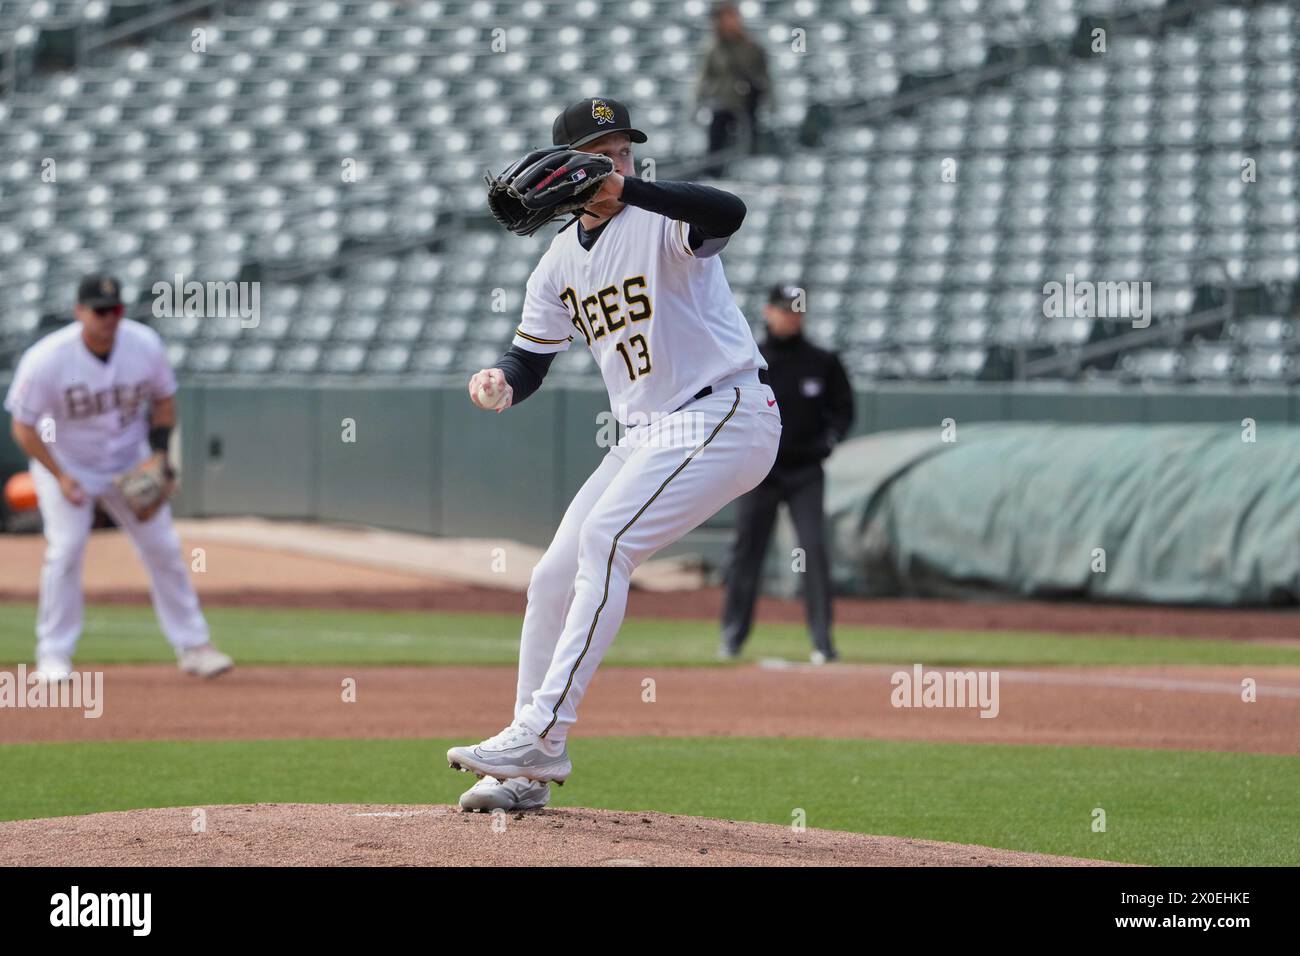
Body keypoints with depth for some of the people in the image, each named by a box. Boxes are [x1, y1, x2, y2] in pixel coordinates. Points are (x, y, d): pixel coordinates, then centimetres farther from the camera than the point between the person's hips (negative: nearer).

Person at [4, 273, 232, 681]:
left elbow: (164, 401, 1)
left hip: (130, 464, 3)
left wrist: (160, 453, -12)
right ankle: (53, 655, -2)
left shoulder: (145, 345, -17)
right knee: (65, 548, -15)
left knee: (163, 548, 2)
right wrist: (60, 477, -25)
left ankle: (192, 646, 12)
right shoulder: (46, 360, -27)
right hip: (64, 464, -3)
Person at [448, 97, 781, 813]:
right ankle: (531, 770, 18)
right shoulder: (561, 260, 11)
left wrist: (624, 190, -47)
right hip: (646, 433, 9)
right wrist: (502, 381, -10)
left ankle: (543, 729, -25)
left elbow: (727, 213, -35)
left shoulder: (660, 221, -12)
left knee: (604, 538, -25)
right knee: (553, 579, 7)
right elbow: (532, 354, 15)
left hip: (725, 417, -8)